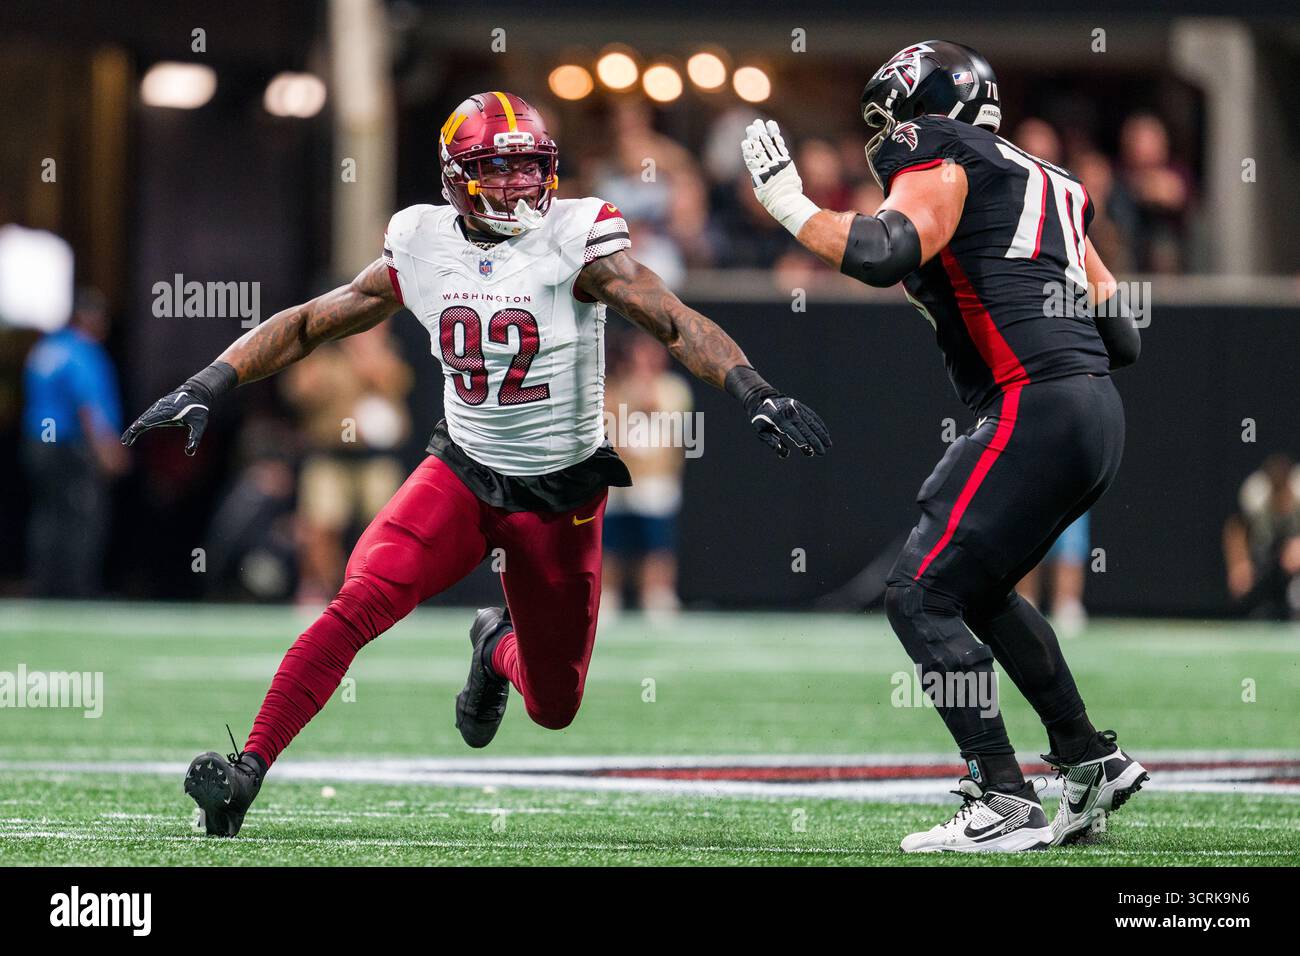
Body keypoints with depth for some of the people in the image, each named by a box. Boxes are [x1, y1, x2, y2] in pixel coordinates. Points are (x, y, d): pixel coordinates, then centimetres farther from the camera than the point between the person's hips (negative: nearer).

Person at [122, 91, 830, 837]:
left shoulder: (575, 242, -14)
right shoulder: (422, 248, -4)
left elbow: (675, 323, -23)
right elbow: (307, 326, 5)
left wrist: (755, 395, -38)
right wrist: (206, 388, -4)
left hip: (561, 496, -1)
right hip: (462, 475, 1)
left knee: (555, 708, 9)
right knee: (361, 601, -26)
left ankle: (501, 651, 46)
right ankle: (248, 770, -27)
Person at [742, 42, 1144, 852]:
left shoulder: (942, 162, 1)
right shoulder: (1050, 186, 26)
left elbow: (881, 254, -19)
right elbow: (1123, 342, 23)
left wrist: (788, 203, -6)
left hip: (1032, 412, -9)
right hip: (1098, 414, 9)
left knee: (921, 597, -5)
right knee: (980, 590, 25)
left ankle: (1004, 805, -11)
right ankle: (1090, 762, 24)